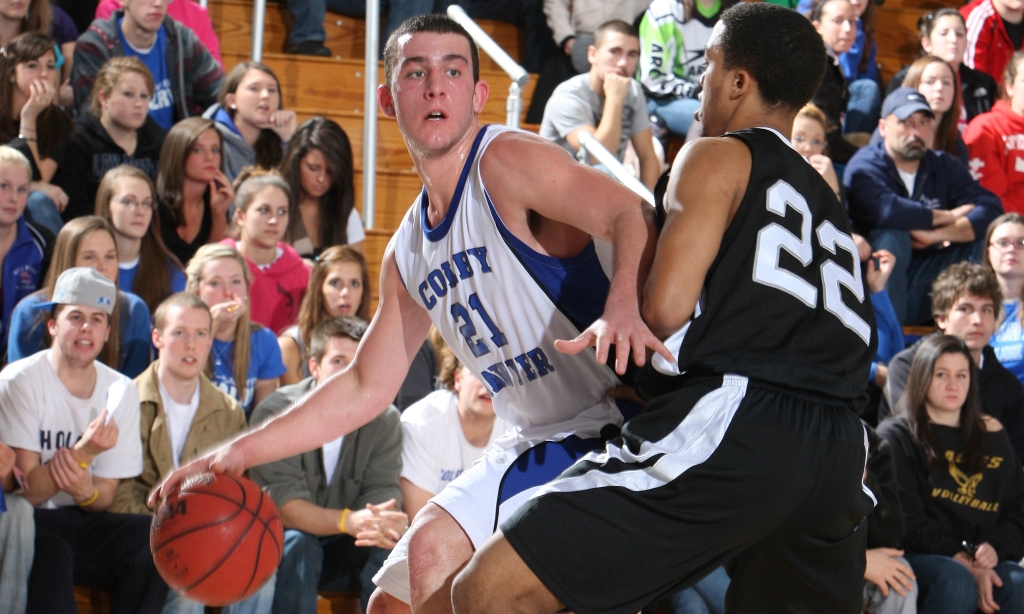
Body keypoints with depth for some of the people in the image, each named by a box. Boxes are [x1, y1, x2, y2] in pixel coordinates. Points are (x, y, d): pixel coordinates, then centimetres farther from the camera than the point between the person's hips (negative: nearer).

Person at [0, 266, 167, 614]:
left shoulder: (121, 391, 5)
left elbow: (105, 496, 5)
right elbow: (29, 491, -14)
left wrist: (86, 492, -20)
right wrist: (83, 452, -30)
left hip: (81, 520, 5)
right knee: (52, 554, -38)